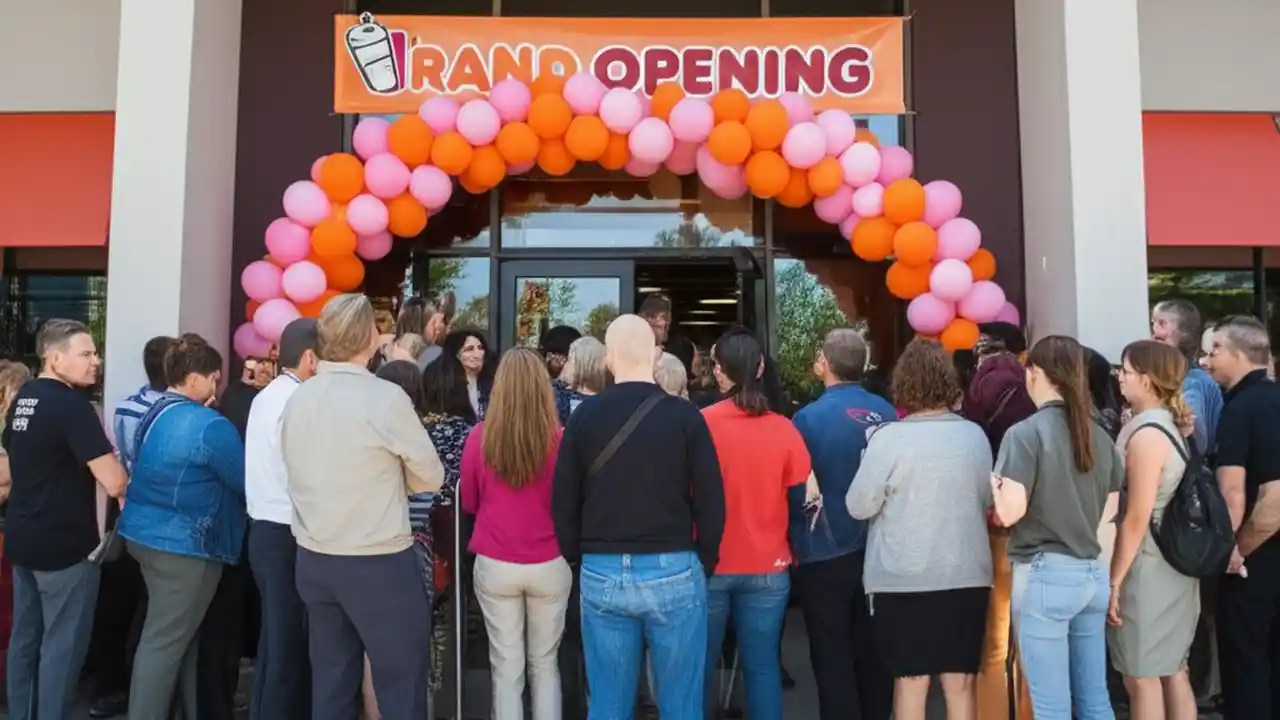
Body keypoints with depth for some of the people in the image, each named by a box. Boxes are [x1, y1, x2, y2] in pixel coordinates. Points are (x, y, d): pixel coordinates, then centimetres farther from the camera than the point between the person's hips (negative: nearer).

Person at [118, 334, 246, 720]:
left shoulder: (155, 413, 8)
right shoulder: (210, 426, -21)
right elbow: (247, 482, -15)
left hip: (147, 534, 10)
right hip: (182, 545, -10)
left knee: (180, 633, 19)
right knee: (164, 642, 0)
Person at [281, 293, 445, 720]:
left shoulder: (296, 400, 3)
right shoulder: (385, 398, -15)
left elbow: (308, 474, 10)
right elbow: (431, 477, -7)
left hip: (313, 560, 6)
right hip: (379, 564, -6)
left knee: (330, 682, 16)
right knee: (401, 685, 5)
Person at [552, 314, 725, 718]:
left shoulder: (584, 416, -1)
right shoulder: (685, 416, -6)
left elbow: (562, 502, 2)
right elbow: (711, 501, -5)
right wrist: (704, 564, 8)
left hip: (602, 574, 2)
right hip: (673, 571, -2)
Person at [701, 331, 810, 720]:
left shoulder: (700, 423, -11)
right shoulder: (784, 428, -5)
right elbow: (804, 497, -1)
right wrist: (789, 548, 14)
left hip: (710, 563, -1)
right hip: (767, 566, 2)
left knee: (701, 665, 12)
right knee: (762, 666, 11)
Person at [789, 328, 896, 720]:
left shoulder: (809, 417, -16)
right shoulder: (887, 413, -3)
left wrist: (795, 540, 5)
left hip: (825, 553, -5)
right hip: (877, 549, 5)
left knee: (832, 658, 7)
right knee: (872, 651, 17)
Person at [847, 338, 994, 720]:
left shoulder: (889, 437, -15)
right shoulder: (976, 436, -1)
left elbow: (859, 506, -9)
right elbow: (988, 501, 12)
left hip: (904, 579, -4)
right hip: (967, 575, 4)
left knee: (910, 681, 9)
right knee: (961, 682, 14)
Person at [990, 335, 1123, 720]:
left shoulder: (1025, 433, -12)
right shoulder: (1101, 436, 8)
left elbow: (1010, 512, -18)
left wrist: (994, 483, 0)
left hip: (1045, 573, -7)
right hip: (1092, 574, 7)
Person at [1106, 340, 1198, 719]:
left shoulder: (1145, 433, -18)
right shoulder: (1170, 426, 9)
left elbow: (1136, 520, -19)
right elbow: (1160, 507, 13)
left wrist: (1114, 580, -14)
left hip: (1147, 570, -9)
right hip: (1175, 567, 9)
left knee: (1141, 676, 2)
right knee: (1172, 672, 16)